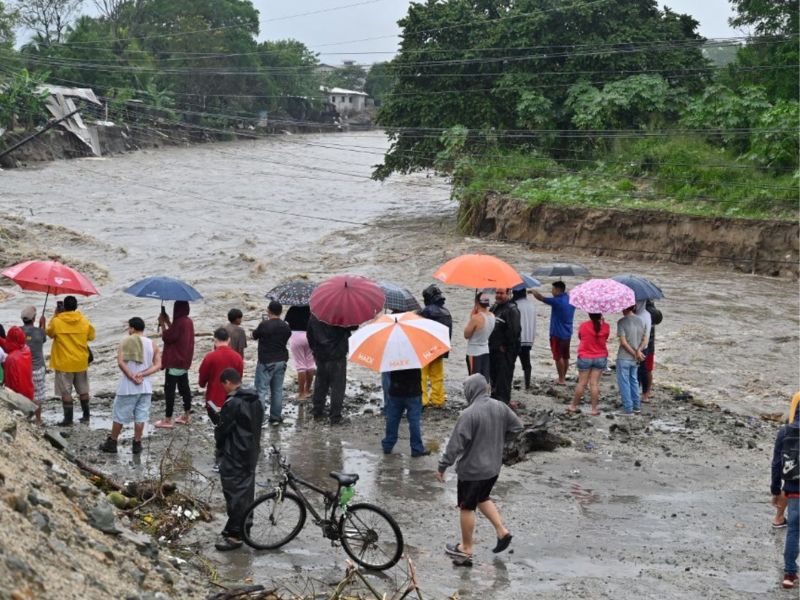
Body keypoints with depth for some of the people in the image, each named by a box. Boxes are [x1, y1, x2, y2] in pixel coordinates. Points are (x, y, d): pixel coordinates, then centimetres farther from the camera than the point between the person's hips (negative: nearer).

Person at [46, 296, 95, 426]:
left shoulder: (57, 322, -14)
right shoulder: (84, 321, -6)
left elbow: (49, 333, 6)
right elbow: (91, 336, 8)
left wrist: (55, 316, 8)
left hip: (63, 363, -3)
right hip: (81, 362, 3)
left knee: (65, 392, 3)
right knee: (83, 390, 15)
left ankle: (68, 419, 4)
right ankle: (86, 416, 21)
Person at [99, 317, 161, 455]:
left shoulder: (125, 342, -5)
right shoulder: (152, 344, 4)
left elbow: (121, 362, -15)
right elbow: (158, 365, -3)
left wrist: (132, 377, -12)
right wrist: (142, 374, -10)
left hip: (127, 386, -2)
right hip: (145, 386, 2)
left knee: (119, 415, 8)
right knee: (140, 416, 9)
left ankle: (112, 443, 16)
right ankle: (137, 444, 12)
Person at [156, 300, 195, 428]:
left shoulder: (179, 322, -21)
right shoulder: (189, 322, 8)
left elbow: (167, 337, -18)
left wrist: (162, 323, -7)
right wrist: (167, 322, 13)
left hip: (174, 362, -9)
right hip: (184, 361, 10)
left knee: (169, 389, -4)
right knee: (184, 387, 16)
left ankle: (168, 419, -2)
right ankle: (186, 415, 22)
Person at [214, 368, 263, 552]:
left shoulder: (233, 403, -19)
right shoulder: (255, 400, 8)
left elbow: (222, 429, -13)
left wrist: (220, 447, 5)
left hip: (234, 456, -9)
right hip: (252, 452, 9)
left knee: (234, 493, -6)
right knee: (247, 490, 14)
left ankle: (234, 535, -5)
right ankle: (244, 528, 23)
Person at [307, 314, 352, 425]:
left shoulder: (313, 317, 3)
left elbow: (309, 335, 14)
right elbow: (353, 326, -12)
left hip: (320, 356, 6)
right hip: (337, 356, -6)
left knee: (320, 384, 19)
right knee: (337, 386, -1)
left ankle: (317, 412, 26)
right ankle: (335, 416, -2)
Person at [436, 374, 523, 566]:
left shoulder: (469, 414, -25)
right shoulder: (500, 407, -4)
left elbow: (455, 444, -23)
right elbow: (517, 426, 8)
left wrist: (442, 467, -13)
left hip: (472, 469, -7)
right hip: (493, 466, 7)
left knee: (467, 507, 10)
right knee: (483, 499, 28)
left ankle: (466, 549, 21)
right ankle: (502, 531, 20)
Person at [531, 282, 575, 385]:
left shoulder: (557, 301, -20)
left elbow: (541, 298, -15)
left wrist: (533, 291, 2)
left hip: (557, 334, -8)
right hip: (568, 334, 8)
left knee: (558, 357, 1)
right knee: (565, 356, 15)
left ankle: (561, 379, 5)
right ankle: (563, 377, 25)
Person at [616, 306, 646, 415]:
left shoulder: (621, 322, -15)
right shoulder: (640, 321, 4)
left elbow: (623, 342, -19)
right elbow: (644, 339, 4)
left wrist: (635, 354, -12)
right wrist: (639, 350, -10)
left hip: (623, 358, -6)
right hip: (635, 360, 6)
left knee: (624, 382, 3)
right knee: (634, 381, 20)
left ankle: (628, 409, 4)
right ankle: (637, 407, 23)